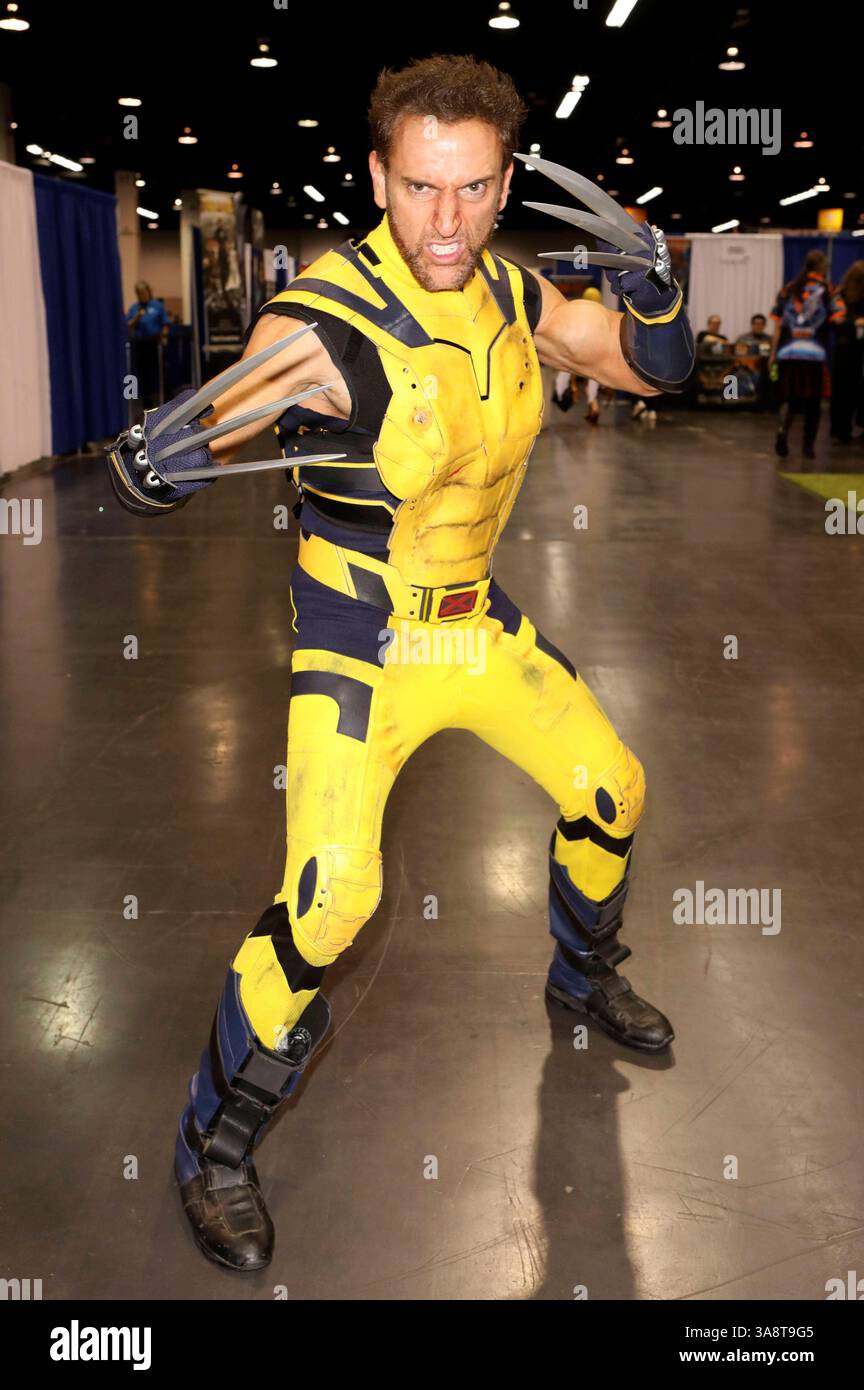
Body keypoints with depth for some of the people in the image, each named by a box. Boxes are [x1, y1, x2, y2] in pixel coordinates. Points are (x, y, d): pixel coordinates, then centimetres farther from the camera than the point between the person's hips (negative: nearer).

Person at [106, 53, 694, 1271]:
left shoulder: (510, 293, -5)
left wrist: (651, 299, -16)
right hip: (358, 641, -6)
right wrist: (156, 464, -55)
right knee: (328, 901, -18)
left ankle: (583, 975, 47)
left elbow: (653, 369, 6)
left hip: (477, 619, 7)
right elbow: (158, 470, -31)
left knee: (611, 791, 16)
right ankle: (214, 1149, 7)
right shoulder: (323, 324, -25)